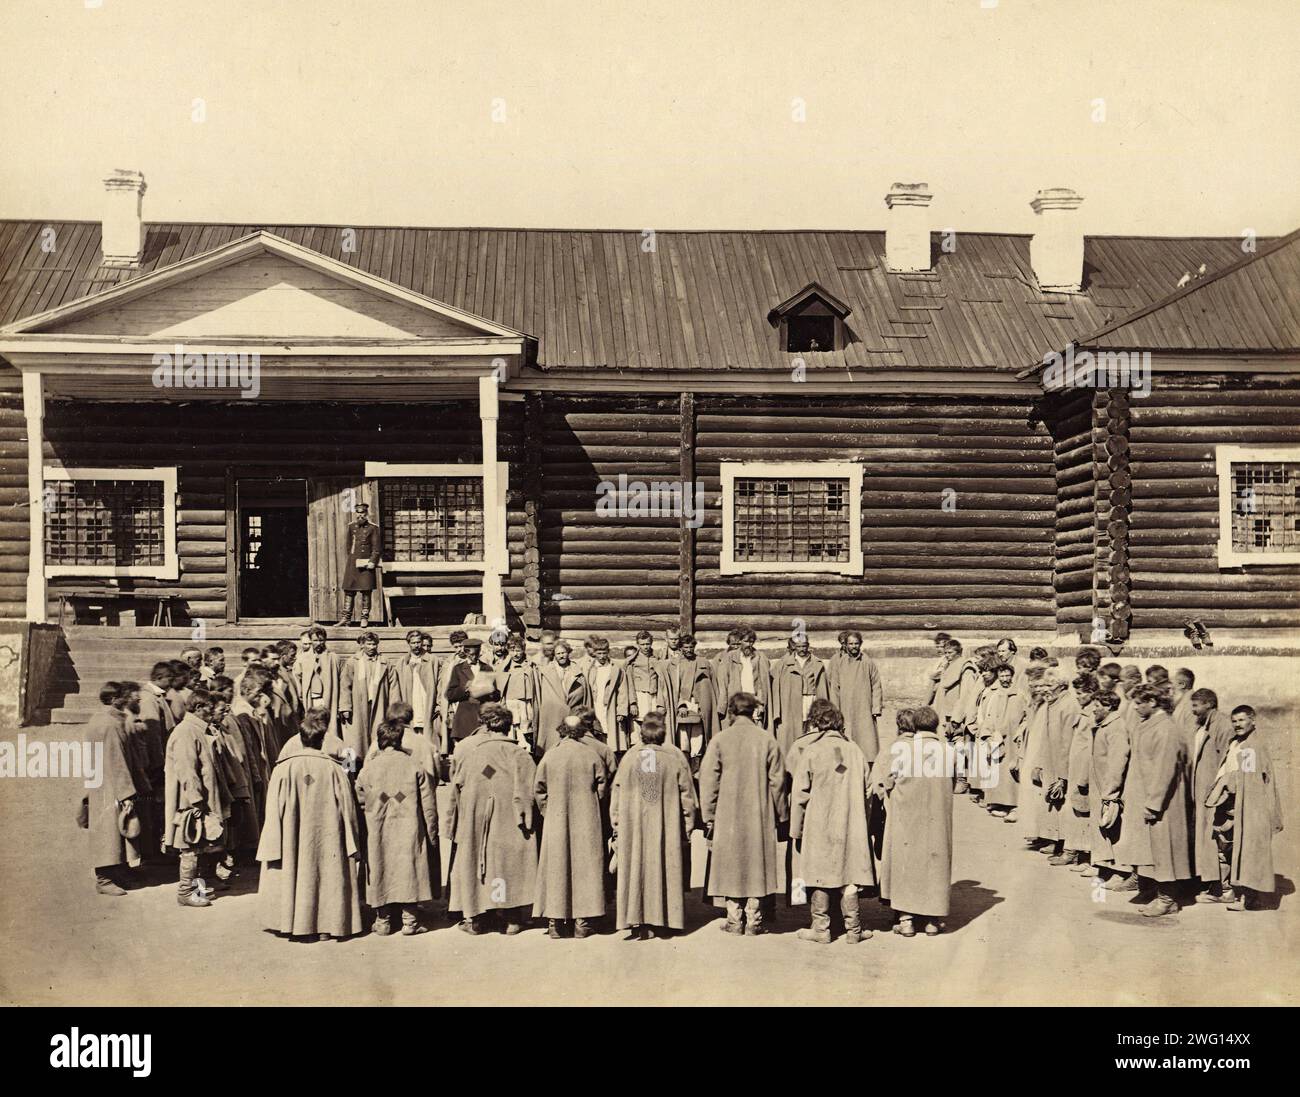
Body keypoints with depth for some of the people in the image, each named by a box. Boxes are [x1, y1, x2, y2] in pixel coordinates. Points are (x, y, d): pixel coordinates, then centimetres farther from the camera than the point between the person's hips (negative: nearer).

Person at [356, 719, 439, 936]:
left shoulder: (368, 769, -4)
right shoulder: (415, 767, -4)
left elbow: (359, 802, 3)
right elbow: (428, 806, -1)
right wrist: (432, 836, 7)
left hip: (378, 833, 1)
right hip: (408, 831, -1)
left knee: (380, 872, 9)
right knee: (408, 873, 6)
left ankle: (383, 920, 14)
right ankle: (410, 920, 7)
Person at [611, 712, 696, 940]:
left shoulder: (628, 758, -2)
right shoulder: (675, 757, -5)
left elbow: (616, 795, 1)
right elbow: (687, 795, -2)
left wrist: (616, 827, 9)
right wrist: (688, 827, 5)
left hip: (633, 829, 1)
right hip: (667, 828, 0)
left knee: (635, 870, 6)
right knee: (662, 870, 8)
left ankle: (636, 923, 1)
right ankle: (655, 923, 6)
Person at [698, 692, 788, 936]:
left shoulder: (719, 740, -5)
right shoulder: (767, 741, -2)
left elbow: (708, 781, -5)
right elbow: (777, 781, 2)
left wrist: (708, 817, 2)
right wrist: (781, 815, 11)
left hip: (728, 817, -1)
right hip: (760, 818, 1)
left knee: (730, 866, 8)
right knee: (757, 866, 7)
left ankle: (734, 920, 9)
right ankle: (753, 921, 8)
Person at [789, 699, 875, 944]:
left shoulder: (811, 751, -9)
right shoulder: (854, 750, 3)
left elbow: (800, 794, -7)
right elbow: (867, 789, 8)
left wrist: (796, 830, 1)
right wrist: (862, 821, 19)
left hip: (819, 827, -3)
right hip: (851, 827, 3)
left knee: (820, 878, 4)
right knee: (848, 875, 8)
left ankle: (821, 929, 9)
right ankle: (853, 929, 12)